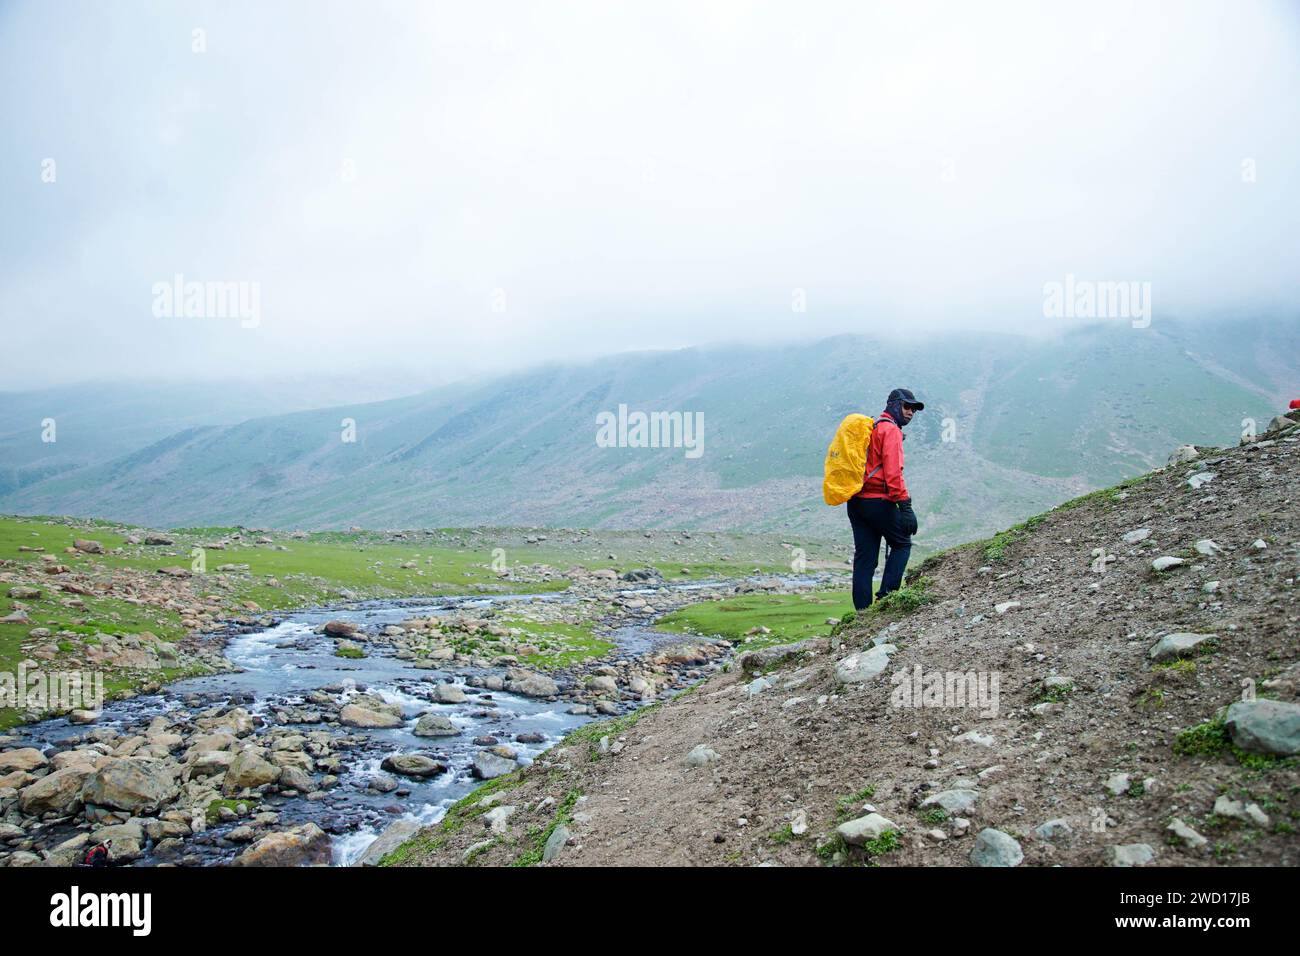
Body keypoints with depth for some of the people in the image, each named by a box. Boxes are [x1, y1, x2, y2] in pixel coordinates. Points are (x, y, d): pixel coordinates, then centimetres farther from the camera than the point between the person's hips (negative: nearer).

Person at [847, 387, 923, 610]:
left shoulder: (869, 428, 21)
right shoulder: (890, 429, -7)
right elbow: (893, 472, -18)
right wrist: (905, 505, -21)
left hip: (855, 502, 8)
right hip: (879, 501, -8)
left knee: (864, 557, 7)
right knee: (902, 544, 8)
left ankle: (863, 610, 5)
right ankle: (886, 596, -3)